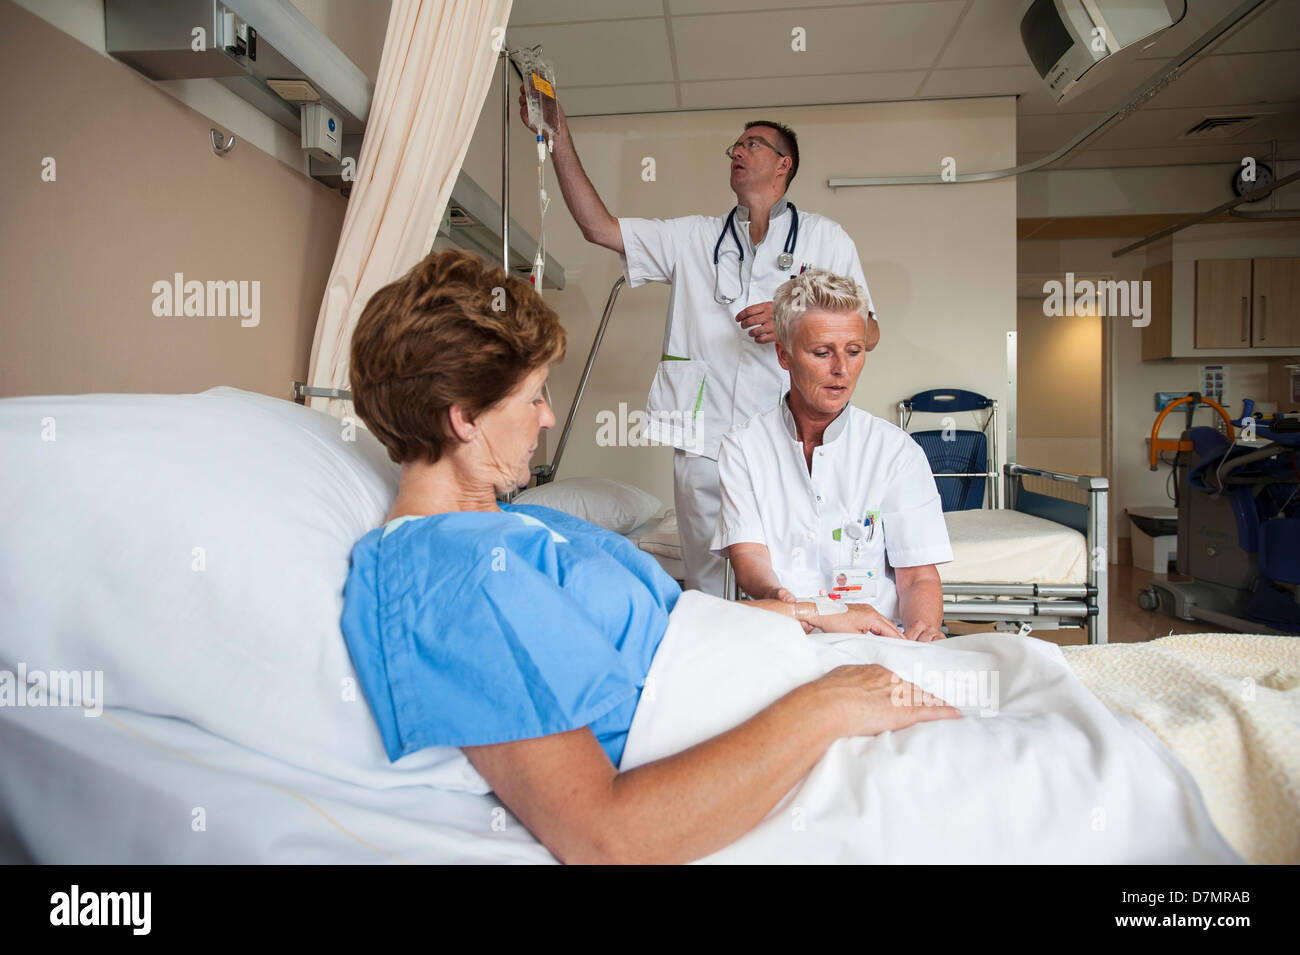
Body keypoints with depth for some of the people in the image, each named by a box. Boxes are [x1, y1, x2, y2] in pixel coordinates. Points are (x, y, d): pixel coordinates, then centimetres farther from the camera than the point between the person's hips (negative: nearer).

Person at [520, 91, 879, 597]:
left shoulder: (824, 238, 12)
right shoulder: (693, 238, 16)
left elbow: (867, 331, 8)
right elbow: (598, 226, 12)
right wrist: (559, 136, 10)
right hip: (703, 446, 2)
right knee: (708, 597, 7)